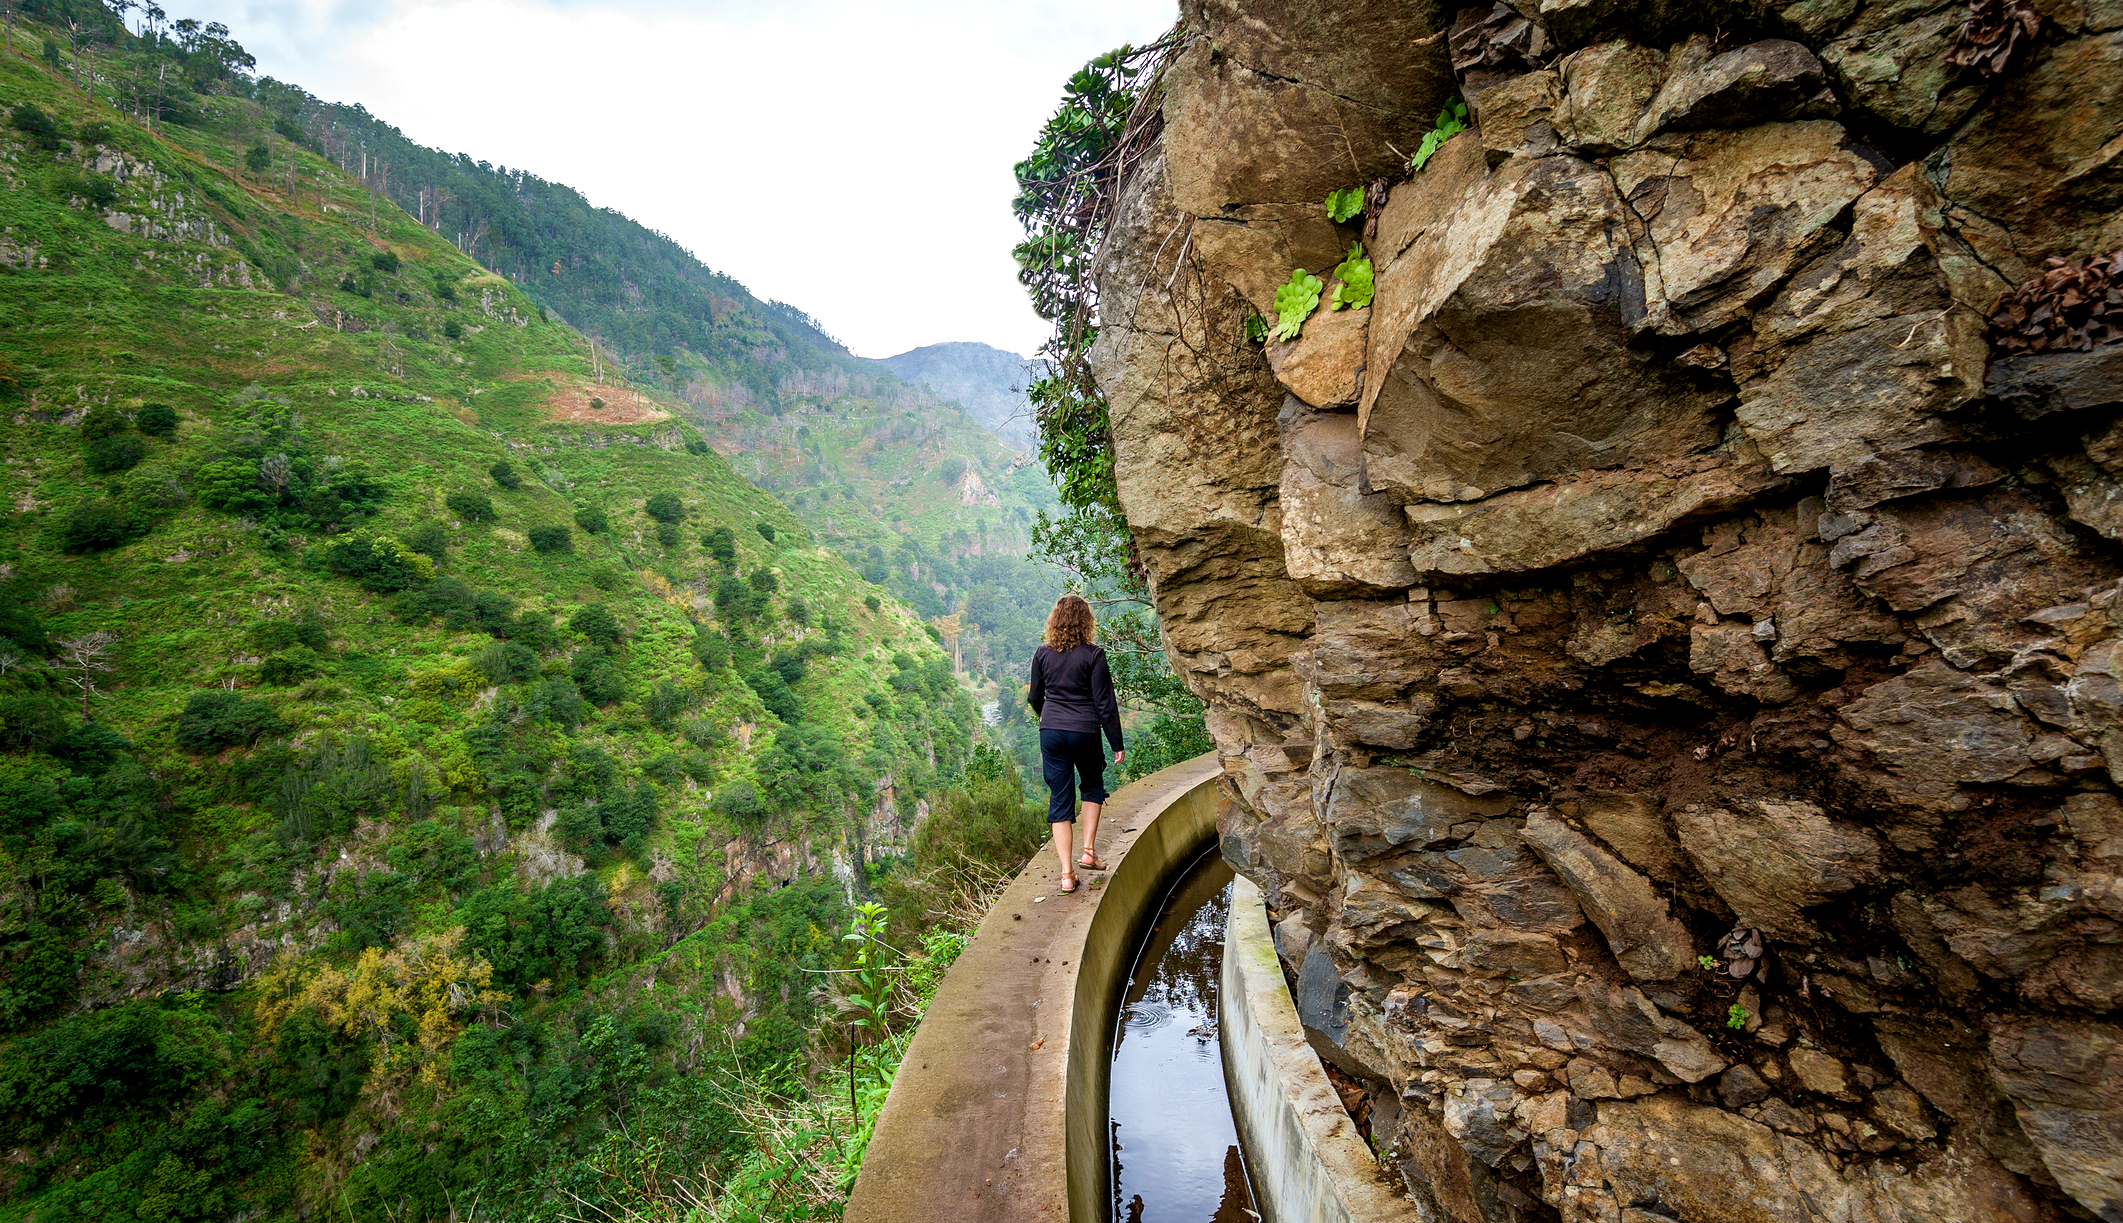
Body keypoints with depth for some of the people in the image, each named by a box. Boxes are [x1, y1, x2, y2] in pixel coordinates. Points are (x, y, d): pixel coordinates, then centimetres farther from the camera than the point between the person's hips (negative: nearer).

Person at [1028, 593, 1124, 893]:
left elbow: (1035, 699, 11)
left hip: (1050, 733, 2)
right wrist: (1117, 744, -2)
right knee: (1093, 787, 24)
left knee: (1060, 800, 7)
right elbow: (1105, 702, -8)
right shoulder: (1093, 655, -9)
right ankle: (1088, 851, 18)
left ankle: (1067, 873, 6)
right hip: (1084, 733, -2)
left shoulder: (1042, 654, 1)